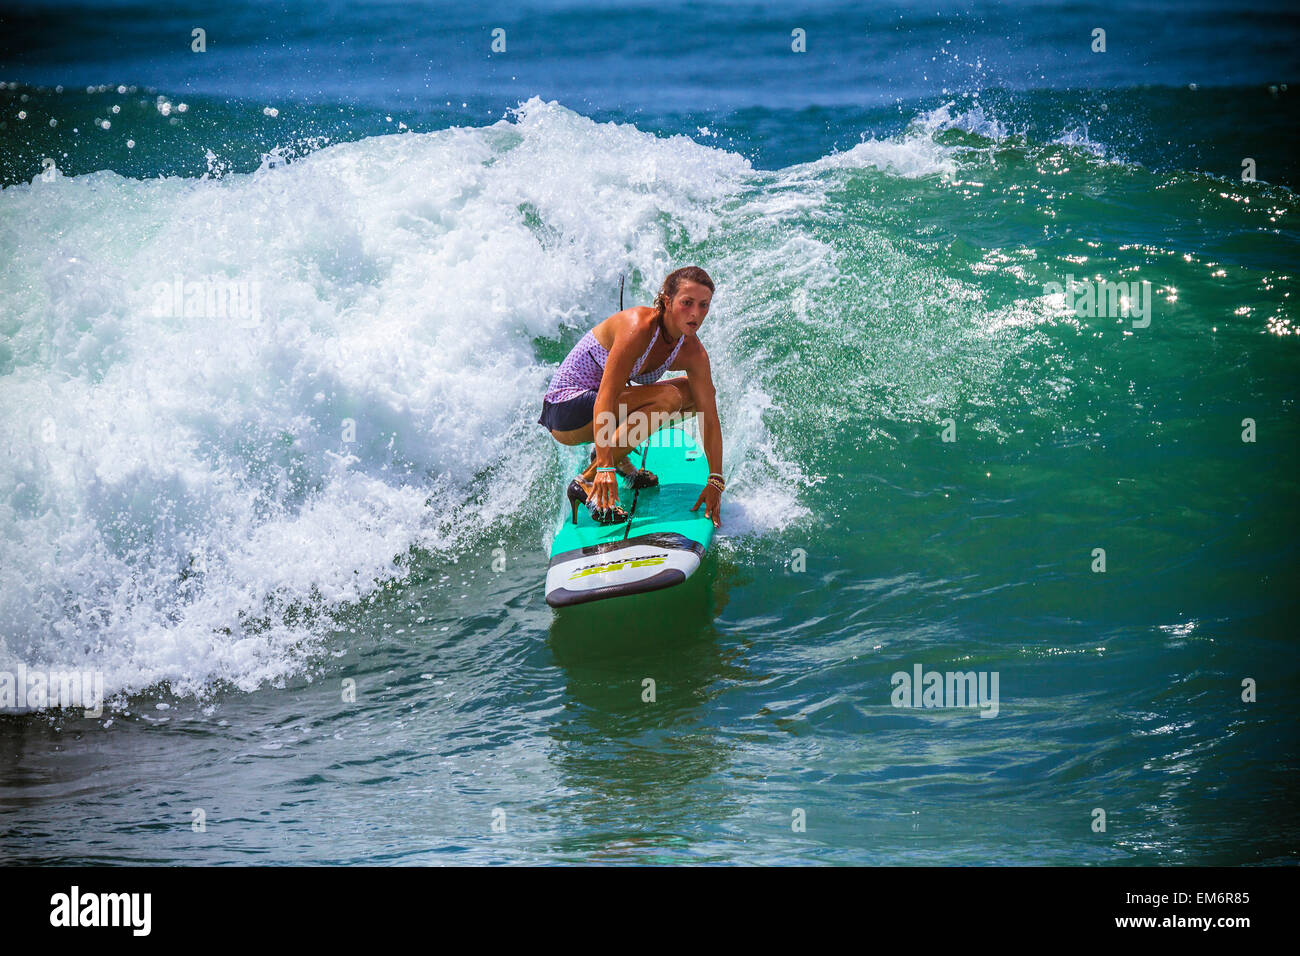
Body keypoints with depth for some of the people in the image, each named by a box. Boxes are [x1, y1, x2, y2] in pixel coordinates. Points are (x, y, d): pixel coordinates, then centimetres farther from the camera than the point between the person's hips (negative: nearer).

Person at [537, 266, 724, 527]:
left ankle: (618, 456, 6)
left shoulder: (693, 353, -4)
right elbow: (605, 397, -32)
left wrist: (715, 482, -10)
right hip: (566, 409, -8)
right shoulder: (639, 327, -26)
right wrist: (605, 469, -39)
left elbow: (710, 419, -2)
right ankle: (588, 483, -27)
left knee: (695, 392, 7)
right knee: (667, 396, -27)